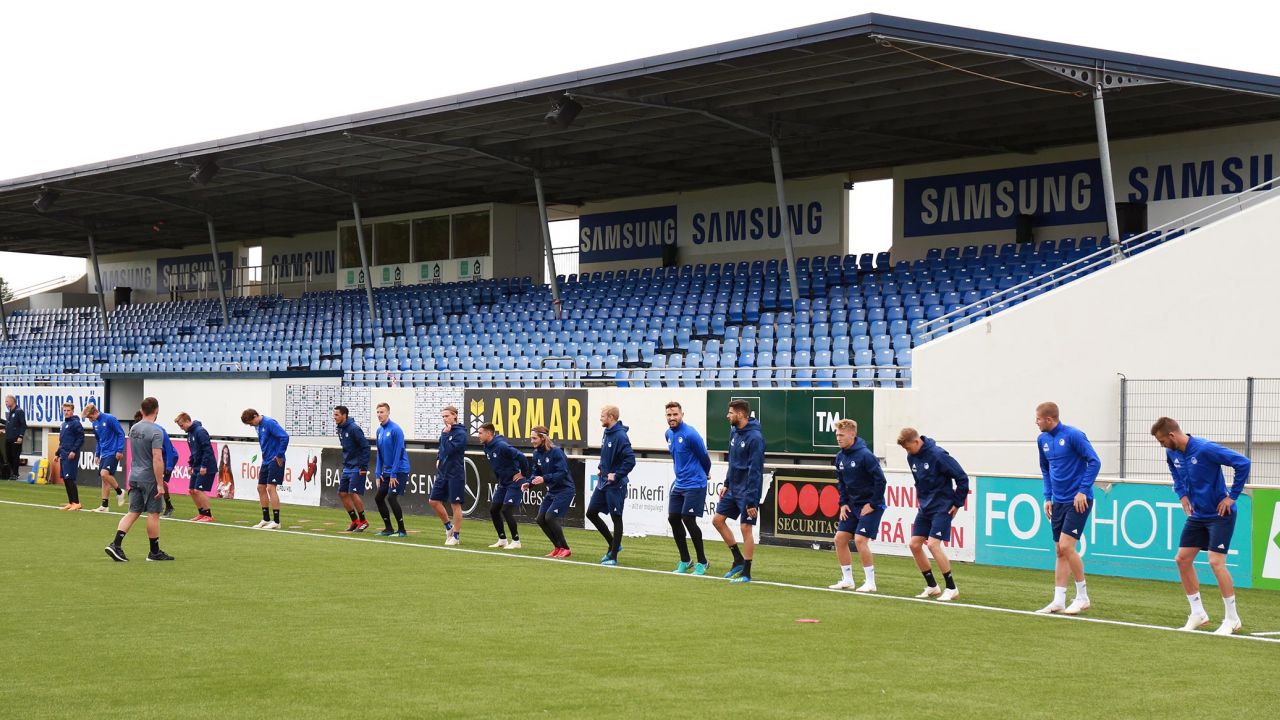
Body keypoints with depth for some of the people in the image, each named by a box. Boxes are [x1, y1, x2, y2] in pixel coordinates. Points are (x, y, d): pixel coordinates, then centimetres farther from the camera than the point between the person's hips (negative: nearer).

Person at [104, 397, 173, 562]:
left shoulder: (133, 429, 8)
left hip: (134, 476, 7)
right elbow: (157, 459, -22)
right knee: (153, 514, 2)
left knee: (133, 512, 9)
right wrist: (160, 484, -20)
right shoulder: (155, 431, -17)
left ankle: (115, 545, -4)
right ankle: (154, 552, 9)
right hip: (149, 478, -7)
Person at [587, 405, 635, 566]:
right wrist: (600, 468, 11)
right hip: (603, 482, 10)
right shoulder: (607, 433, 9)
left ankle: (613, 556, 7)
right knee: (591, 513, 12)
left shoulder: (620, 436, -19)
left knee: (616, 518, 0)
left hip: (615, 485, -10)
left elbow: (630, 460, -26)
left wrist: (617, 476, -21)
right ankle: (612, 544, 25)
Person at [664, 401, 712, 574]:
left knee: (688, 520, -10)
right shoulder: (669, 433, 8)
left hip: (694, 484, -8)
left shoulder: (690, 434, -17)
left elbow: (703, 456, -6)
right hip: (679, 483, 8)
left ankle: (702, 562, 2)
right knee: (673, 519, 6)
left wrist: (705, 474, 10)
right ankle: (685, 561, 19)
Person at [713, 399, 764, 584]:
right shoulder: (734, 433, 6)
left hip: (746, 491, -9)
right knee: (717, 520, 10)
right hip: (733, 488, 9)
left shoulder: (755, 437, -20)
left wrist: (751, 500, -22)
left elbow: (755, 471, -21)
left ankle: (746, 573, 4)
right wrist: (727, 484, 13)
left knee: (746, 528, -4)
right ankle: (738, 559, 21)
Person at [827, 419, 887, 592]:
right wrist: (843, 503, 6)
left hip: (870, 506, -8)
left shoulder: (865, 455, -19)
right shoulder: (840, 457, 4)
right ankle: (847, 580, 15)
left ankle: (871, 583, -5)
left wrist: (872, 504, -17)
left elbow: (880, 480, -19)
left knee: (860, 540, -17)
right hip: (853, 505, 8)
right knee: (840, 538, 4)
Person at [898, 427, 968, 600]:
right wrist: (921, 500, 13)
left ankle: (952, 588, -7)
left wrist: (958, 503, -11)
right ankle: (932, 586, 14)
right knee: (914, 544, 2)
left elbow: (962, 478, -16)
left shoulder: (938, 455, -19)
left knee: (933, 544, -18)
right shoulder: (912, 457, 4)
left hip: (942, 508, -8)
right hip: (924, 507, 8)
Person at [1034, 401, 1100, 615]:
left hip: (1078, 501, -7)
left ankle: (1082, 597, 0)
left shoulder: (1073, 435, -14)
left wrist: (1083, 491, -16)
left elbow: (1094, 462, -13)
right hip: (1058, 502, 7)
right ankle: (1058, 601, 11)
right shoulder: (1042, 440, 7)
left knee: (1066, 547, -14)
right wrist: (1047, 497, 11)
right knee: (1060, 551, 7)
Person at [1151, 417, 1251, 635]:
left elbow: (1243, 463, -24)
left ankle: (1232, 619, -2)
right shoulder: (1172, 453, 0)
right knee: (1182, 559, 4)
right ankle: (1198, 613, 15)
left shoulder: (1205, 449, -24)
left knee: (1216, 562, -14)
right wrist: (1182, 494, 8)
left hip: (1220, 514, -8)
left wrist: (1232, 496, -19)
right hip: (1197, 515, 8)